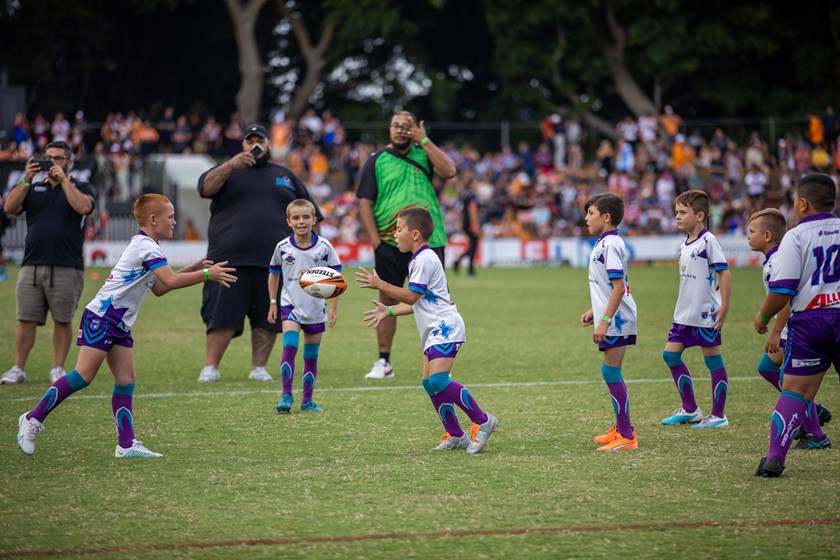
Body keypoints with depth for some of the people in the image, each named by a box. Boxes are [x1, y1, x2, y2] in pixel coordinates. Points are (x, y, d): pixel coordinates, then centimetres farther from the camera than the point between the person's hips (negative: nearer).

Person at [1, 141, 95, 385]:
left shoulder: (80, 188, 8)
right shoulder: (33, 187, 16)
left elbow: (83, 207, -14)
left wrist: (63, 179, -12)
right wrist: (26, 180, -10)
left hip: (66, 268, -2)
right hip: (31, 266, 2)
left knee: (63, 321, 1)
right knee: (26, 320, 0)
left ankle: (58, 369, 10)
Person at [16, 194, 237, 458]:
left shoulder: (143, 245, 18)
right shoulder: (147, 246, -14)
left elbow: (159, 288, 22)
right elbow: (170, 281, -24)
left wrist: (192, 269, 16)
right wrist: (207, 274, -19)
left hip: (119, 324, 10)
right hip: (101, 318, -10)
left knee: (126, 380, 2)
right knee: (83, 376, -12)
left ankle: (126, 444, -1)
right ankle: (33, 419, -4)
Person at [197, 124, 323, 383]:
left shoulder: (286, 177, 20)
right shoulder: (228, 172, 14)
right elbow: (206, 187, -8)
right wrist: (230, 166, -23)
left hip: (275, 262, 2)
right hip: (230, 259, -2)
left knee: (268, 318, 0)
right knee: (223, 315, -8)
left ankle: (259, 368, 8)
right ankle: (210, 368, -7)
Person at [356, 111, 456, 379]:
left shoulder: (424, 154, 9)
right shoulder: (377, 161, 5)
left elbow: (449, 171, -9)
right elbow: (365, 203, 2)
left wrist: (424, 141, -9)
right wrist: (375, 240, -7)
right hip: (390, 243, -1)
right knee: (388, 300, 2)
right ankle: (384, 362, 8)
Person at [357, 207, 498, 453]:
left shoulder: (425, 259, -11)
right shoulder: (419, 259, 22)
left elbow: (411, 296, -16)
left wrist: (380, 284, -11)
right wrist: (389, 311, 25)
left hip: (445, 326, -11)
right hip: (434, 331, 11)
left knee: (438, 380, -22)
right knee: (430, 384, 6)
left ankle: (482, 421, -16)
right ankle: (455, 435, 9)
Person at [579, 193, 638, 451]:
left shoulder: (610, 244, -17)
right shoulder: (604, 243, 15)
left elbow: (619, 286, -23)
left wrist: (605, 320, -25)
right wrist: (594, 311, 27)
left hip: (617, 320, -10)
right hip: (611, 319, 10)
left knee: (611, 373, -8)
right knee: (611, 374, 17)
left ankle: (626, 437, -6)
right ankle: (620, 428, 27)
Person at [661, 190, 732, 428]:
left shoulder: (708, 241, -13)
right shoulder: (684, 245, 12)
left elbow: (724, 274, -15)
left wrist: (724, 307, -20)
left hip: (706, 314, -9)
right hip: (684, 314, 9)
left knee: (713, 361, -1)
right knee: (671, 355, 9)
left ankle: (718, 415, 6)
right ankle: (690, 409, 19)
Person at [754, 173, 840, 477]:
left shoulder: (795, 236, -6)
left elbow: (783, 290, -11)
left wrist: (763, 316, 5)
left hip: (810, 319, -3)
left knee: (795, 390, 2)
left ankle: (775, 456, -6)